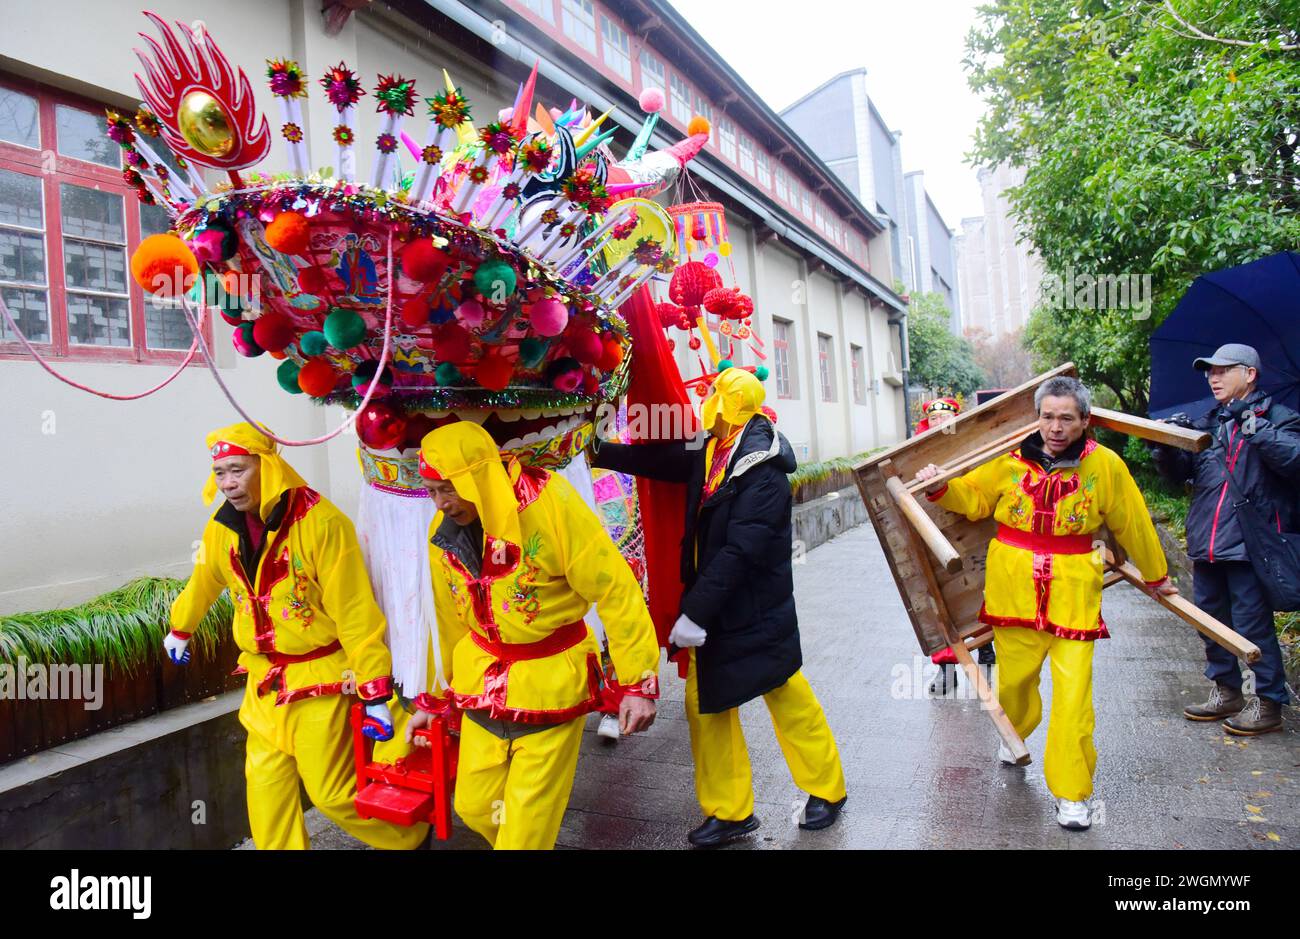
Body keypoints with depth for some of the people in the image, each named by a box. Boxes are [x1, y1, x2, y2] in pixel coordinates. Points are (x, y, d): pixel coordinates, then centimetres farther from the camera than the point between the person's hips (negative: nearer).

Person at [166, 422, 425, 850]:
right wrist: (180, 629, 37)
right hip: (264, 681, 6)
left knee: (332, 792, 0)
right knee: (265, 786, 10)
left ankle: (410, 835, 25)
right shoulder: (222, 528, -1)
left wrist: (376, 692, -20)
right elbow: (203, 583, 21)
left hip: (320, 678, -6)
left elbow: (355, 612, -20)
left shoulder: (320, 522, -21)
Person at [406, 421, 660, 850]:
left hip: (551, 682, -5)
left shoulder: (550, 501, -22)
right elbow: (448, 621, 11)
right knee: (474, 806, 15)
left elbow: (616, 590, -18)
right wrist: (432, 698, 19)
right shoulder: (443, 531, -3)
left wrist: (639, 683, -17)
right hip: (482, 683, 5)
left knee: (527, 822, 5)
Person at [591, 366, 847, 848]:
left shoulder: (763, 475, -23)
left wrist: (695, 612, -28)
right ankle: (729, 811, 26)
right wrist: (600, 452, 15)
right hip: (713, 606, 8)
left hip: (756, 613, -8)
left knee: (790, 702, 9)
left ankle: (826, 790, 34)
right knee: (705, 703, 11)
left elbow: (739, 554, -28)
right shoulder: (710, 452, 2)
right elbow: (660, 460, 16)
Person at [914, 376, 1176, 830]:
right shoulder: (1011, 458, -4)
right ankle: (1015, 733, 48)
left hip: (1073, 591, -1)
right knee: (1014, 677, 14)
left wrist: (1155, 576, 19)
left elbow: (1132, 524, 7)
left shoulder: (1105, 465, -6)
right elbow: (972, 498, 10)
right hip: (1014, 587, 1)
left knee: (1073, 692, -3)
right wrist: (939, 488, -9)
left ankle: (1071, 792, 14)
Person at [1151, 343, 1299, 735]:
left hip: (1250, 543, -6)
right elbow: (1181, 473, 12)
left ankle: (1269, 703, 14)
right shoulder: (1206, 424, 14)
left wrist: (1256, 428, -23)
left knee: (1253, 625, -1)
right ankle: (1226, 691, 30)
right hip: (1206, 542, 6)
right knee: (1212, 622, 15)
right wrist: (1166, 448, -6)